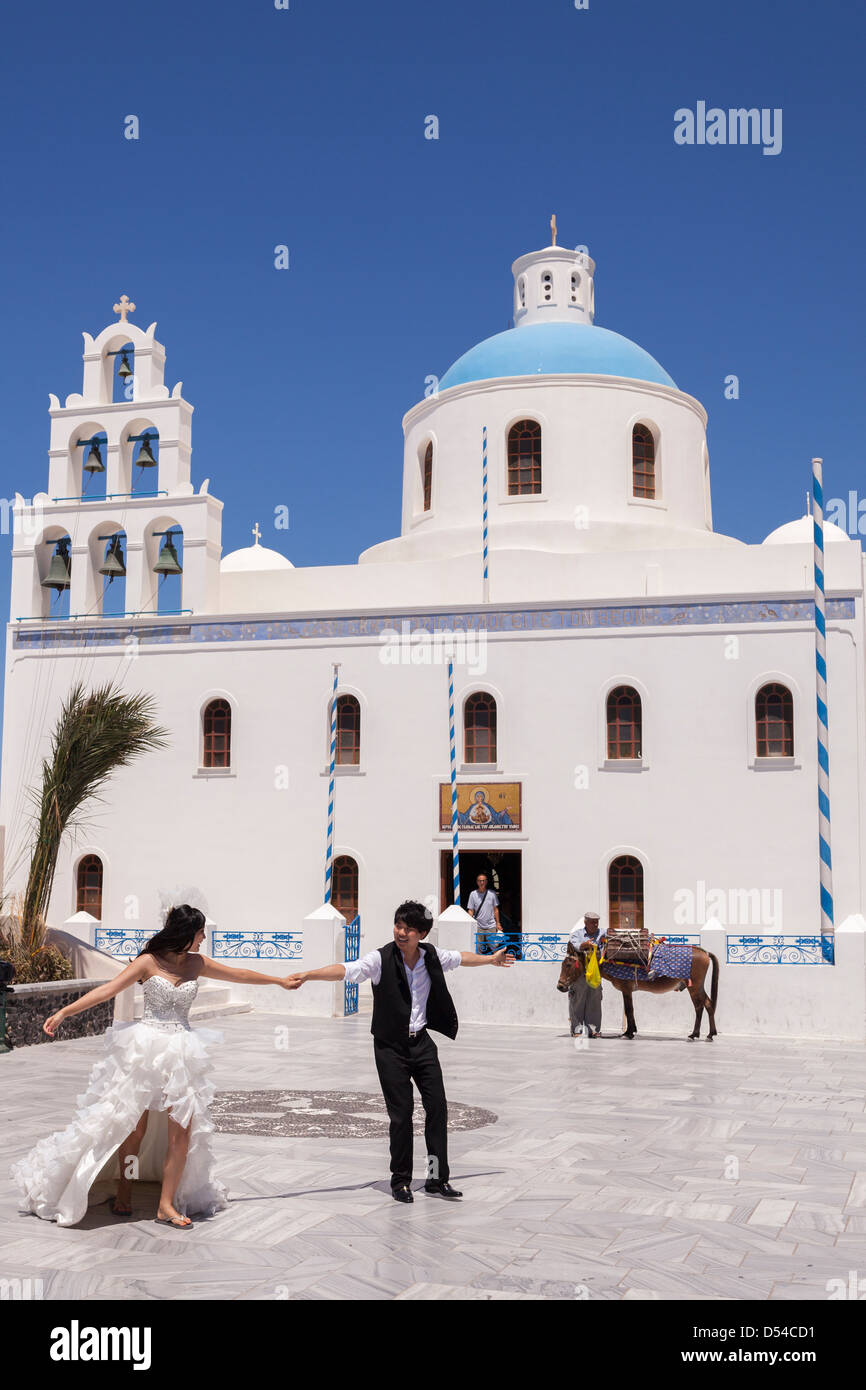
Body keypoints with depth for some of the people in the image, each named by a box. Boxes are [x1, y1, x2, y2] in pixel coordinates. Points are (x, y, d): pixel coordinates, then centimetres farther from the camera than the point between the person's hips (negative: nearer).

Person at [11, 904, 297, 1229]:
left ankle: (167, 1205, 3)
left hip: (180, 1053, 4)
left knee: (182, 1130, -5)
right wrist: (64, 1012, -16)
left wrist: (280, 980, 27)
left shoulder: (197, 964, 10)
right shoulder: (149, 962, -3)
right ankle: (124, 1194, 20)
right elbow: (108, 989, -8)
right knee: (134, 1125, 1)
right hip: (144, 1051, -3)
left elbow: (239, 975, 20)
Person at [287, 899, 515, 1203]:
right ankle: (400, 1181, 15)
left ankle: (437, 1179, 14)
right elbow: (345, 970, -28)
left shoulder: (431, 956, -2)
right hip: (391, 1046, -4)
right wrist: (308, 975, -44)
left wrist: (491, 959, 33)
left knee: (437, 1106, 3)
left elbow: (460, 957, 18)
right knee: (401, 1113, -2)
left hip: (422, 1042, 4)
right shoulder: (381, 959, -16)